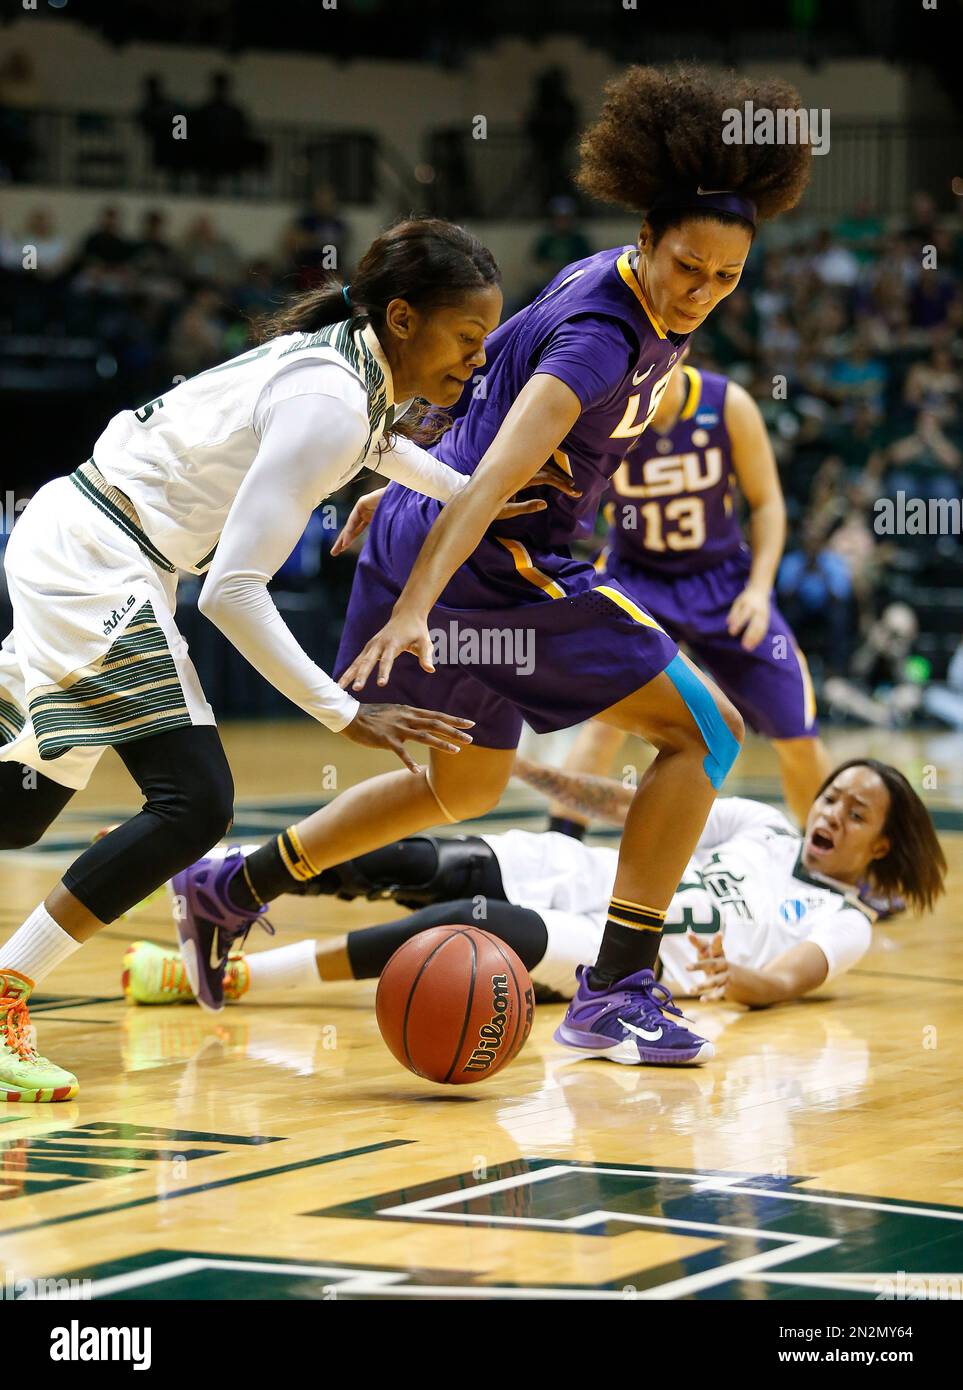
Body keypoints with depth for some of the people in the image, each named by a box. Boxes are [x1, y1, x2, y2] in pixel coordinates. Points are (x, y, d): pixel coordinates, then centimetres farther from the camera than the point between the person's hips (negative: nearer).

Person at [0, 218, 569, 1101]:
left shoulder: (357, 365, 4)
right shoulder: (328, 402, -24)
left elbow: (376, 437, 32)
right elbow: (232, 591, -26)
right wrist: (348, 716, -23)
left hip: (75, 544, 10)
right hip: (93, 562, -10)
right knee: (193, 804, -16)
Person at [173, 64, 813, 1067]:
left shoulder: (611, 284, 4)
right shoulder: (602, 337, -24)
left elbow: (491, 376, 17)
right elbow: (495, 477, -34)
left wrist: (401, 489, 26)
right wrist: (410, 611, -43)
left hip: (429, 531, 10)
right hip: (488, 563, -10)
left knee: (466, 786, 27)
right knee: (705, 727, -9)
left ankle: (229, 892, 33)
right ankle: (614, 993, -10)